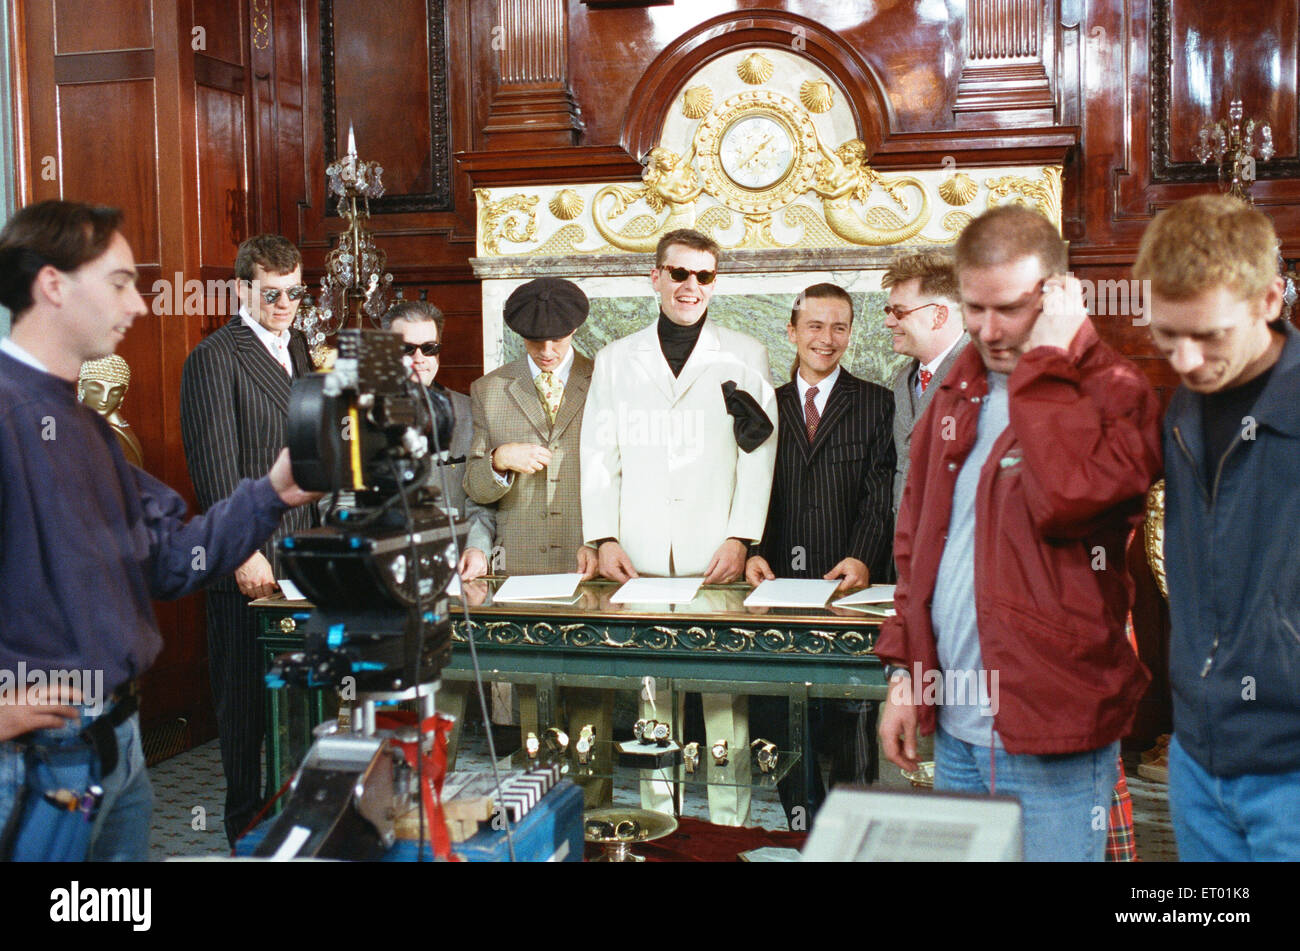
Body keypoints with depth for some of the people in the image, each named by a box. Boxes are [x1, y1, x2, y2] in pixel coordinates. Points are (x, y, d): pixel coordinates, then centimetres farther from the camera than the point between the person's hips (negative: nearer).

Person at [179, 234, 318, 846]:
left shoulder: (300, 347, 16)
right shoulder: (214, 358, -7)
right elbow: (216, 468, -13)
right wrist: (245, 552, -17)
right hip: (250, 559, -6)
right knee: (246, 697, 3)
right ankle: (248, 827, 15)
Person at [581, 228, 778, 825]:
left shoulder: (745, 356, 10)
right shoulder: (615, 360, 15)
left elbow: (758, 455, 4)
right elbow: (599, 456, 10)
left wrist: (740, 537, -6)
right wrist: (604, 538, -1)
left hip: (716, 557, -1)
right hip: (641, 557, 2)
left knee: (725, 696, -2)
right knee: (652, 694, 4)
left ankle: (729, 821, 6)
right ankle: (656, 821, 13)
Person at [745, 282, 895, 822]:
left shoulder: (875, 404, 7)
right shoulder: (766, 406, 14)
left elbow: (880, 495, -2)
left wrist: (862, 560, -18)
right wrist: (751, 553, -7)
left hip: (848, 586, -2)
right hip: (778, 583, 3)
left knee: (850, 720, -1)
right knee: (775, 714, 3)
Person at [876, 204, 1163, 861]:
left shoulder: (1115, 392, -9)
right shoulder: (958, 394, 11)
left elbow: (1065, 497, -30)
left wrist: (1045, 360, -19)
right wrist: (903, 672, 11)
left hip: (1051, 740, -6)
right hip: (954, 727, 6)